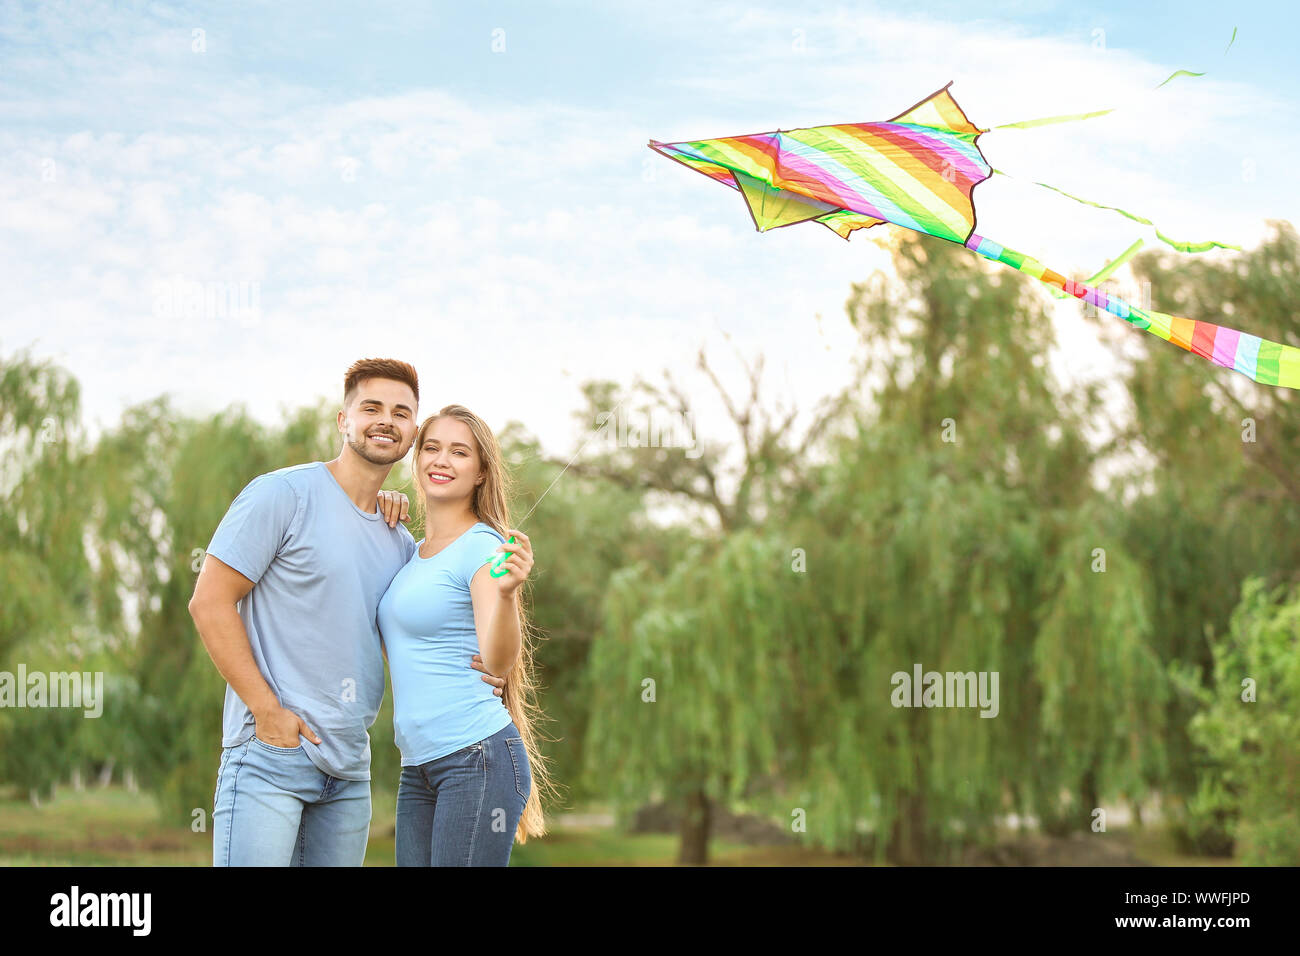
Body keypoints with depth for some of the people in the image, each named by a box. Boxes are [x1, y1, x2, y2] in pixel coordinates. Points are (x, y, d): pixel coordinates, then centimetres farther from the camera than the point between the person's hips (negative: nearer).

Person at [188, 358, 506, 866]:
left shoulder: (401, 542, 15)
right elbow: (210, 601, -8)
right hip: (270, 753, -6)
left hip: (350, 768, 6)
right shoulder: (284, 494, -4)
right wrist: (268, 711, -13)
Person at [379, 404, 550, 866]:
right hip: (418, 769, 8)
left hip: (479, 758, -8)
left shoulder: (483, 547, -7)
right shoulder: (411, 553, 16)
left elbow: (498, 663, -17)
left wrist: (507, 591, -38)